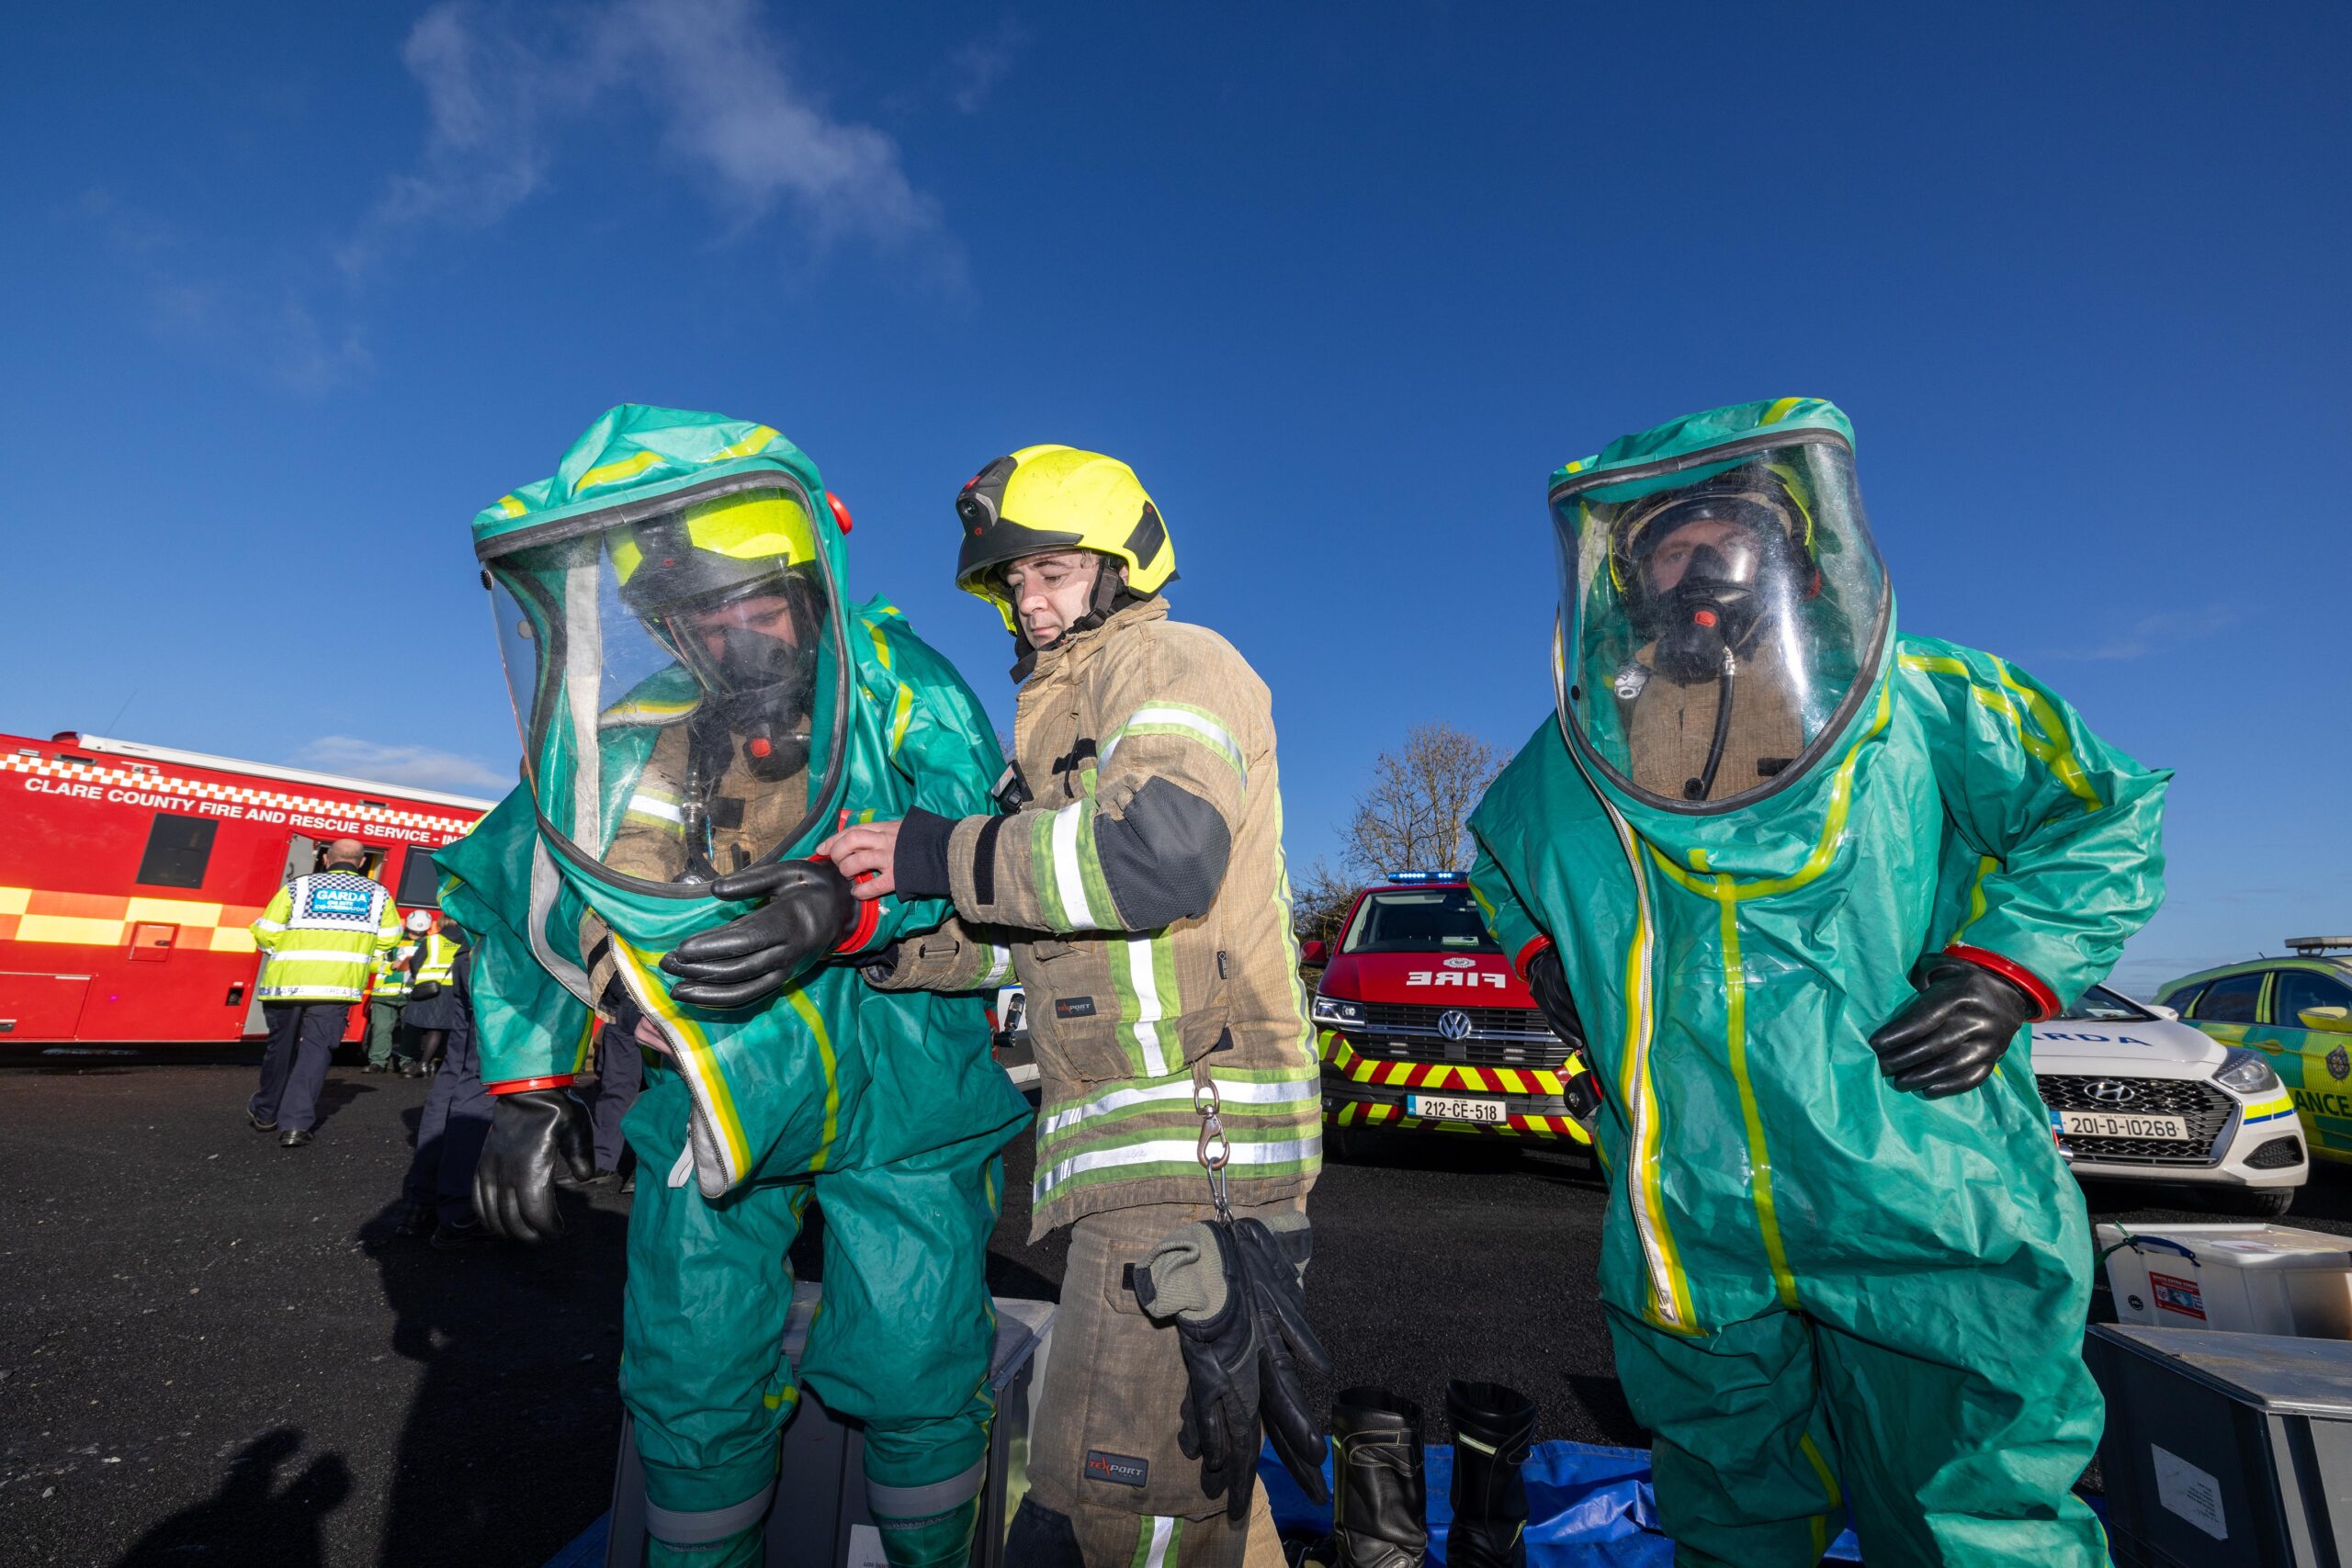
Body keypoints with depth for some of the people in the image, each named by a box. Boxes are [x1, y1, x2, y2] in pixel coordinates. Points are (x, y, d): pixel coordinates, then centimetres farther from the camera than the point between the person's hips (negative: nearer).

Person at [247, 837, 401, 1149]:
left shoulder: (298, 887, 6)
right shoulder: (378, 894, 9)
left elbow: (265, 935, 2)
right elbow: (387, 941, 7)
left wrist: (283, 951, 22)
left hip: (286, 982, 1)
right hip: (338, 985, -1)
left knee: (281, 1047, 17)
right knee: (316, 1049, 4)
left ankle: (265, 1112, 34)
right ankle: (295, 1123, -6)